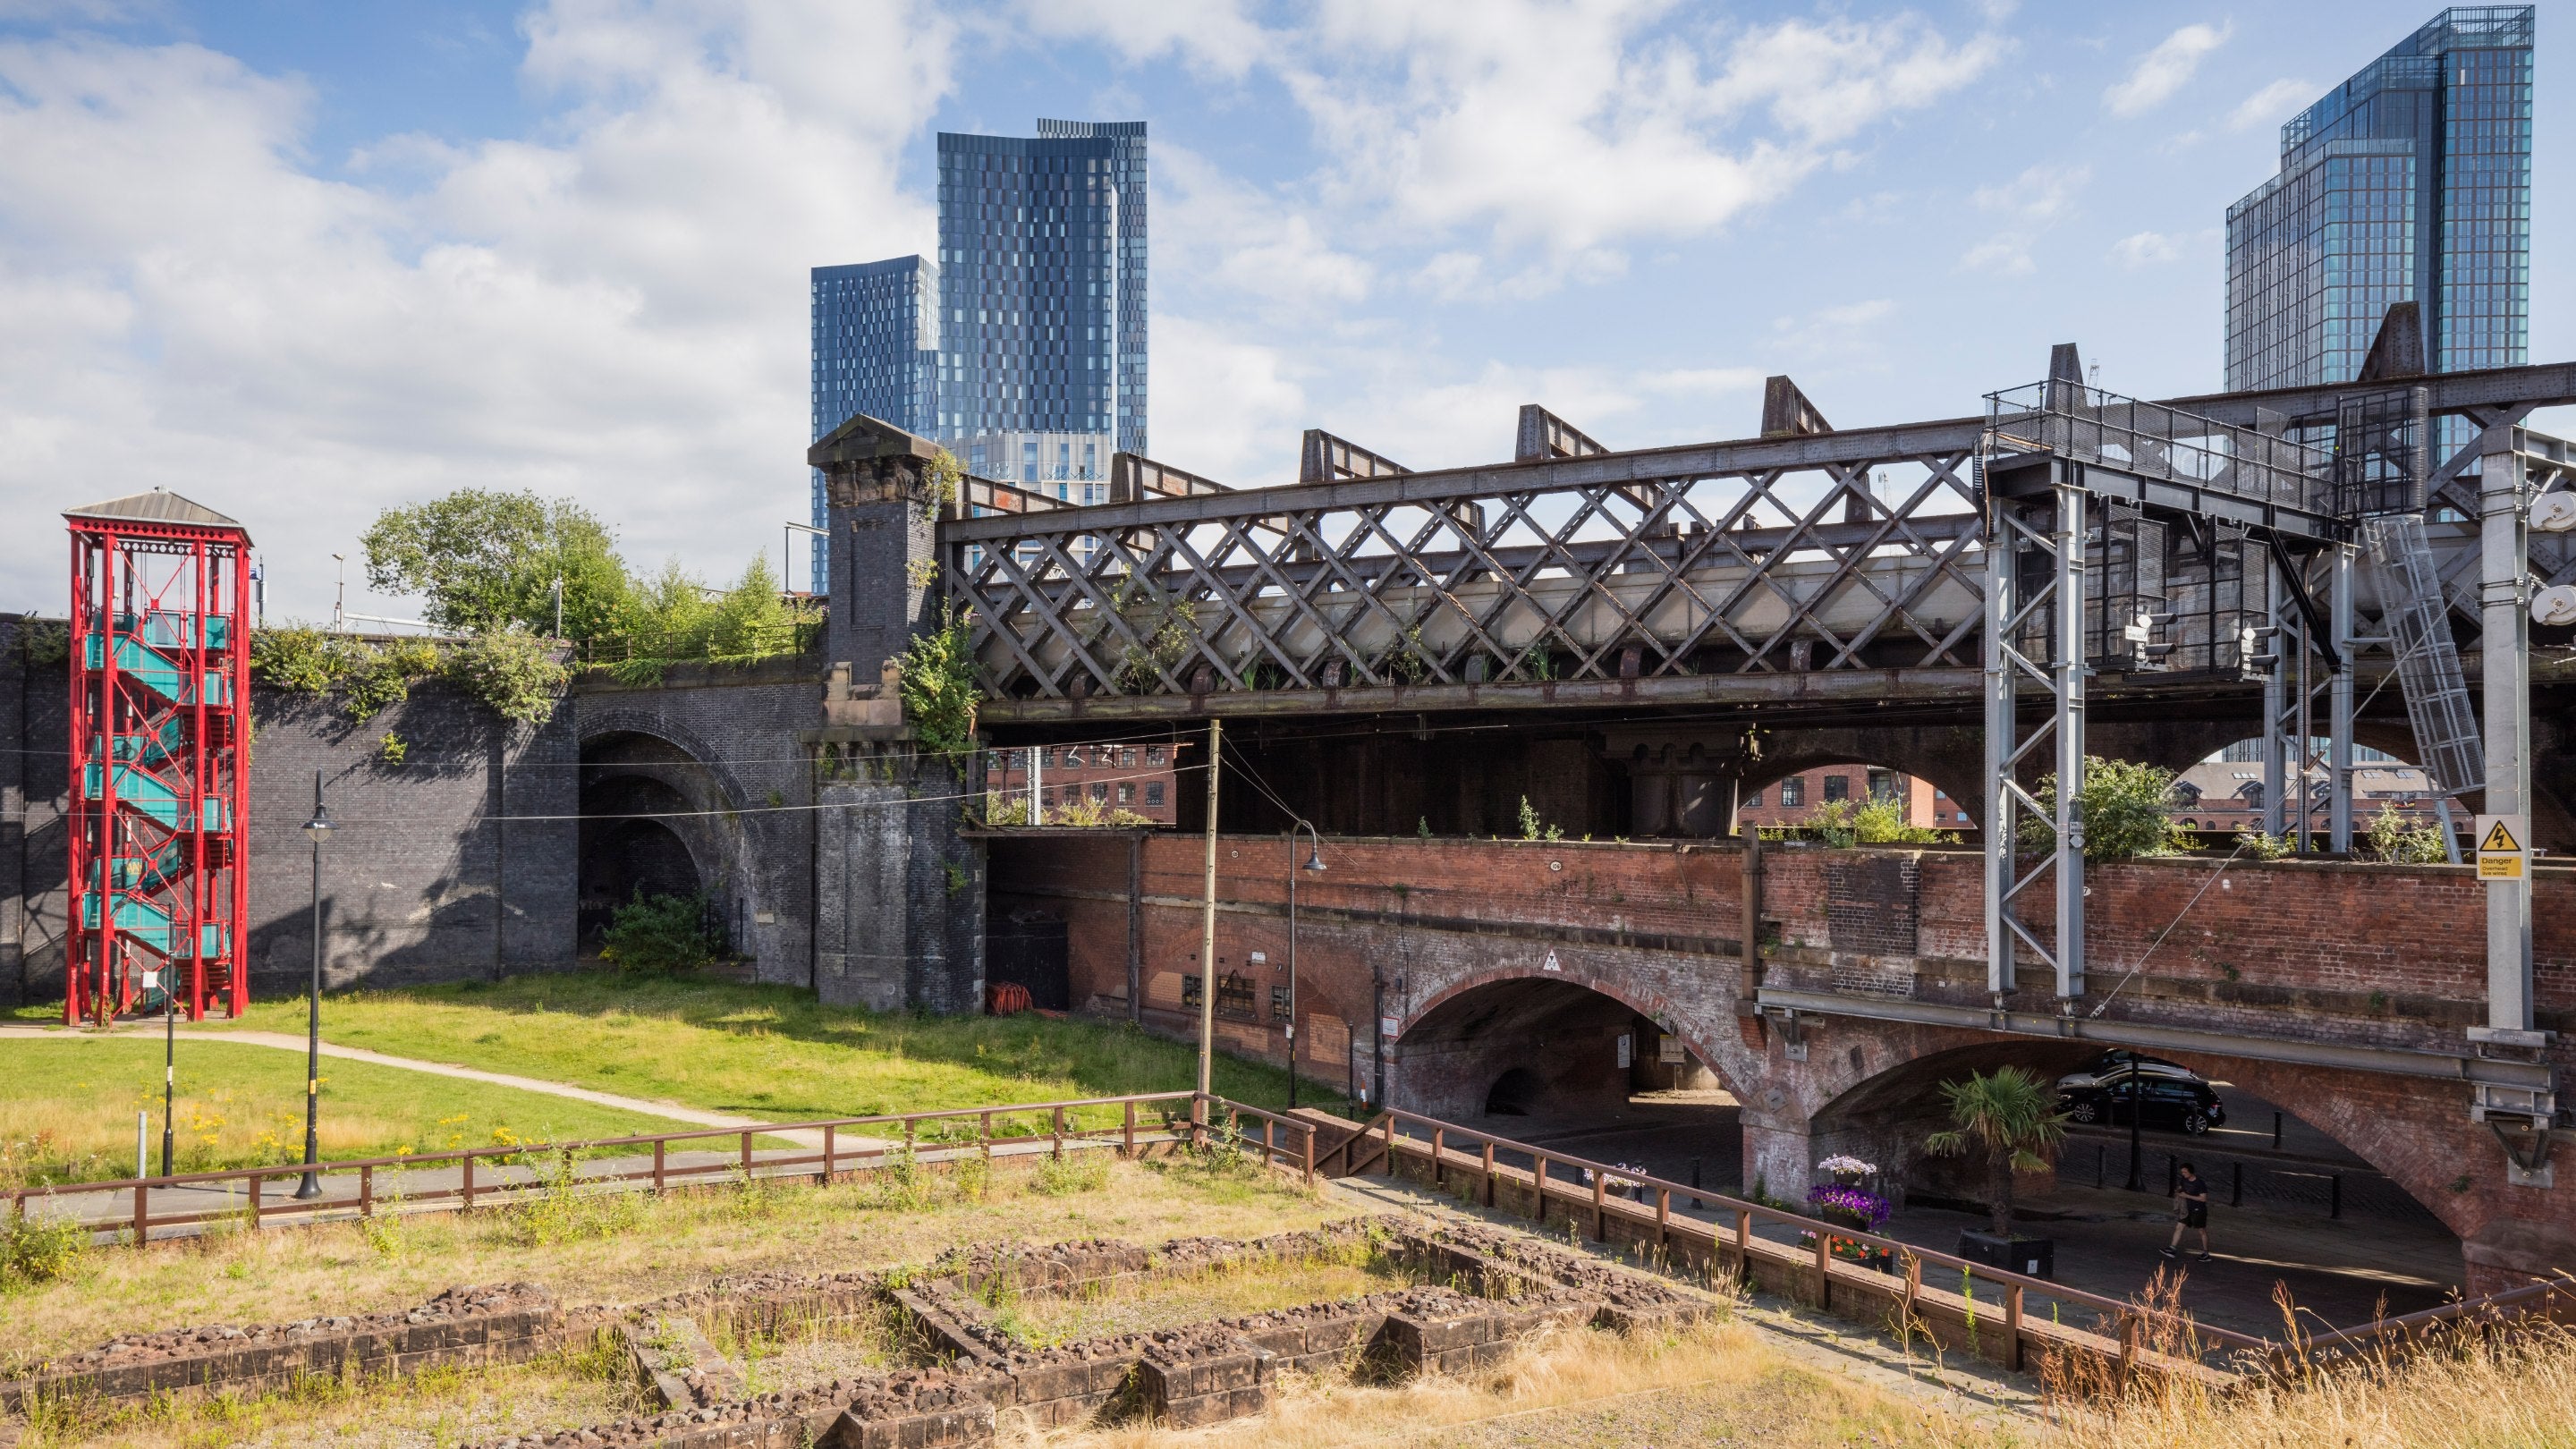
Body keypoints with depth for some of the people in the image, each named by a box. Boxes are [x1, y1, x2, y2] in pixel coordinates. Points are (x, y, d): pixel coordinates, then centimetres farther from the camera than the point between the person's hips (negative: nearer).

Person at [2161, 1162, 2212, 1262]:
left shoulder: (2200, 1184, -18)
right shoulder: (2184, 1180, 3)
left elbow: (2203, 1198, -20)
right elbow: (2179, 1188, 20)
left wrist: (2187, 1196, -22)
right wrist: (2178, 1192, -4)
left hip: (2198, 1210, -7)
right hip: (2187, 1209, 7)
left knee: (2202, 1231, 7)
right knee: (2179, 1227, 1)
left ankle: (2206, 1254, 19)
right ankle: (2172, 1249, 0)